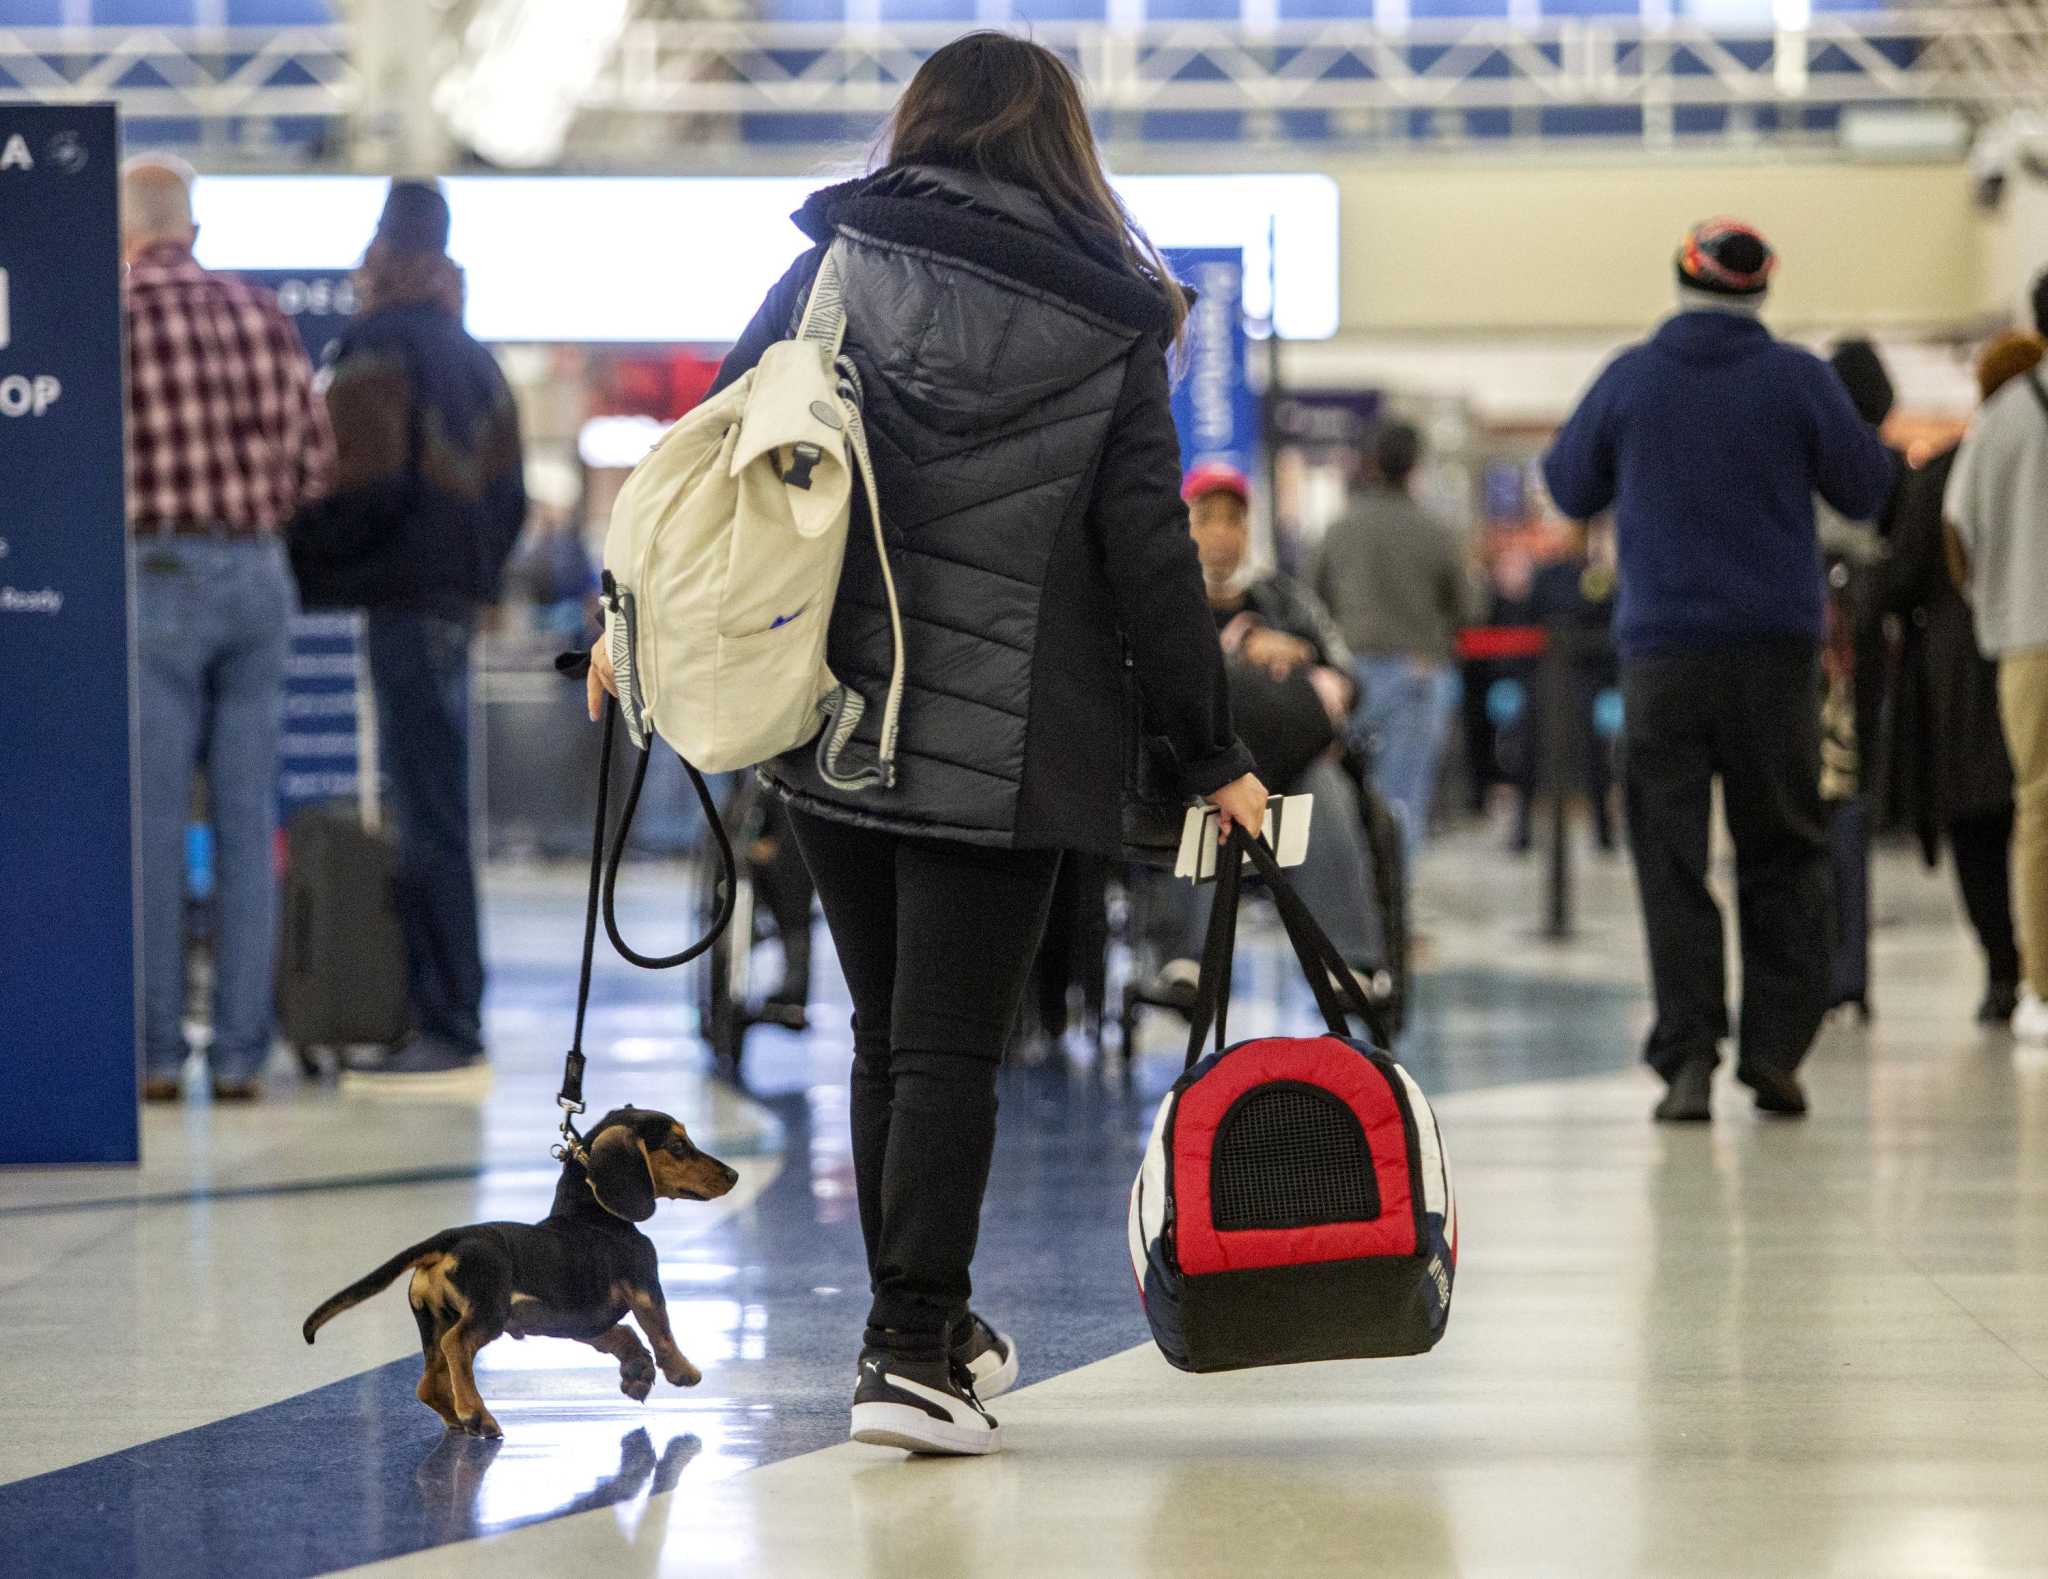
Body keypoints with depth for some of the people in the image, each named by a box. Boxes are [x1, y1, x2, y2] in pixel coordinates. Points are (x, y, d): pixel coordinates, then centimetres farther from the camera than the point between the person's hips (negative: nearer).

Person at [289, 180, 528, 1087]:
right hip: (454, 603, 9)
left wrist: (295, 555, -6)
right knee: (435, 816, 12)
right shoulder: (471, 357, 17)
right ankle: (447, 1019, 15)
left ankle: (447, 1031, -10)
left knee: (426, 818, -9)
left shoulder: (377, 350, -11)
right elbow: (508, 495, 17)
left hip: (403, 602, -9)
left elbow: (367, 487, -19)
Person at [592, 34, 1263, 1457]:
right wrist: (1211, 756, 4)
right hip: (1000, 743, -3)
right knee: (950, 1051, -1)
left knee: (888, 1036, 15)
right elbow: (1150, 557, -3)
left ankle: (925, 1324, 26)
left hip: (830, 725, 3)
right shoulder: (1109, 329, -2)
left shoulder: (832, 271, 3)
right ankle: (912, 1351, -9)